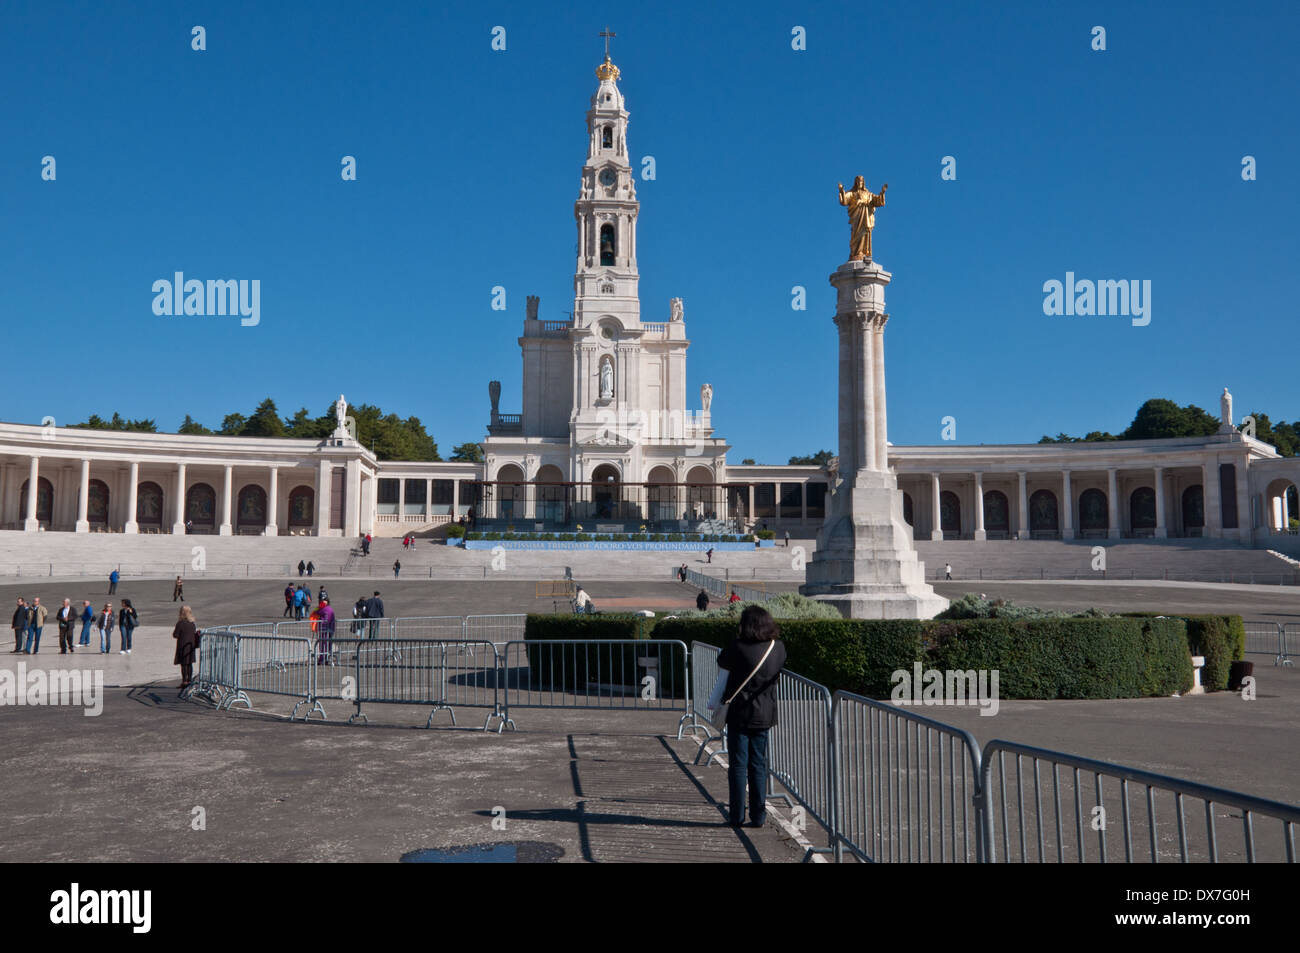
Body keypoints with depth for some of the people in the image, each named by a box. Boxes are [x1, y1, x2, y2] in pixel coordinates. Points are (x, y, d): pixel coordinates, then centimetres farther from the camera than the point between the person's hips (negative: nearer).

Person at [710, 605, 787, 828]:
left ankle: (736, 816, 8)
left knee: (738, 764, 5)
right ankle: (758, 816, 13)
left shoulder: (737, 647, -13)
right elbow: (777, 677, 11)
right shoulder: (778, 648, -1)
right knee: (758, 765, 10)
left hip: (739, 712, -3)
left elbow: (723, 680, -3)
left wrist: (713, 702, 13)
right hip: (765, 714, 3)